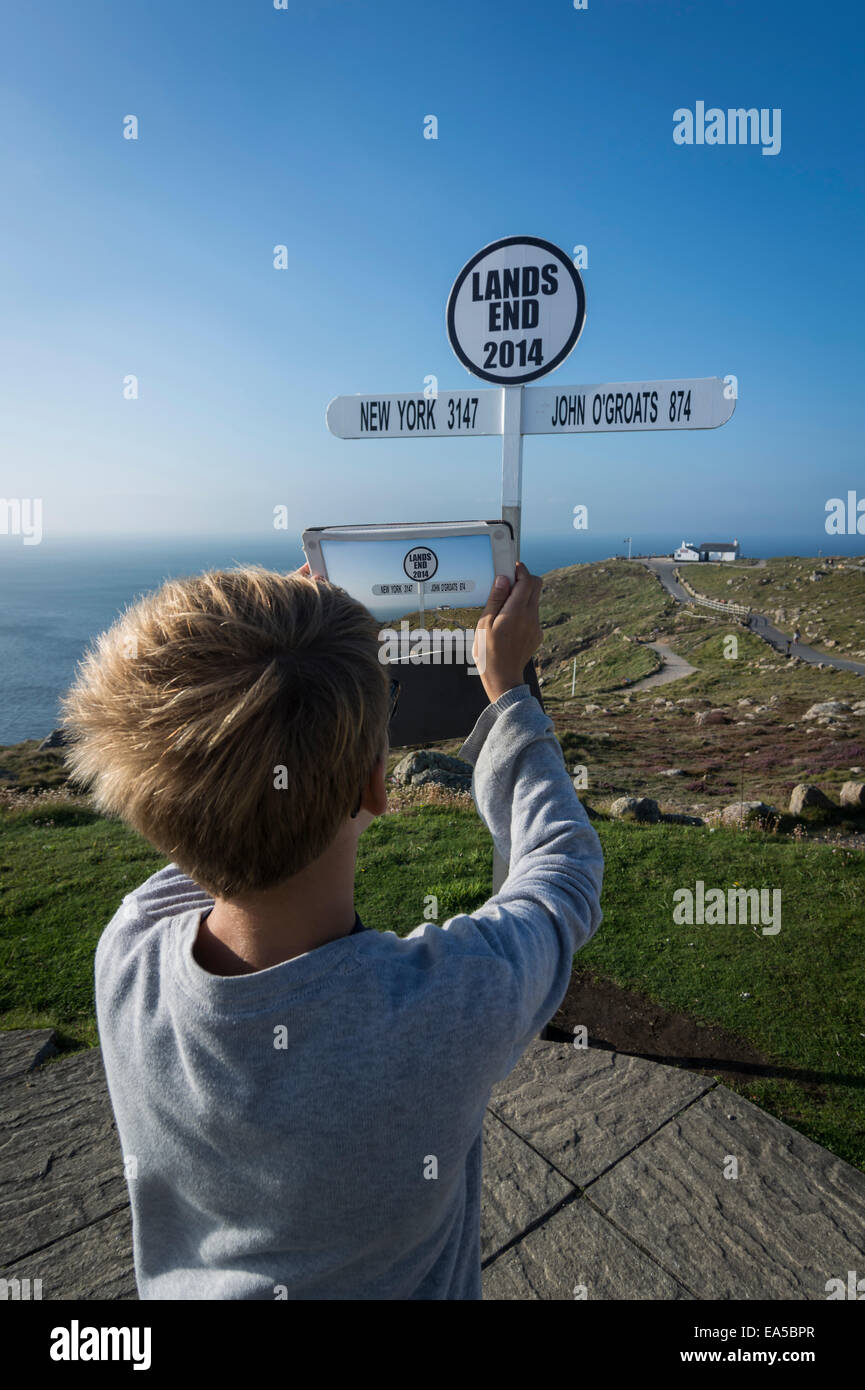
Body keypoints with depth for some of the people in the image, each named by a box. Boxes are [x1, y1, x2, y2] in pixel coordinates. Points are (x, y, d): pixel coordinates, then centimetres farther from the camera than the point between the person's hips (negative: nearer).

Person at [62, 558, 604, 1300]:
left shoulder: (127, 952, -29)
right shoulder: (458, 1000, -39)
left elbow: (237, 808, -9)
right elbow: (565, 869, -18)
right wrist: (506, 683, -9)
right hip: (402, 1283, -2)